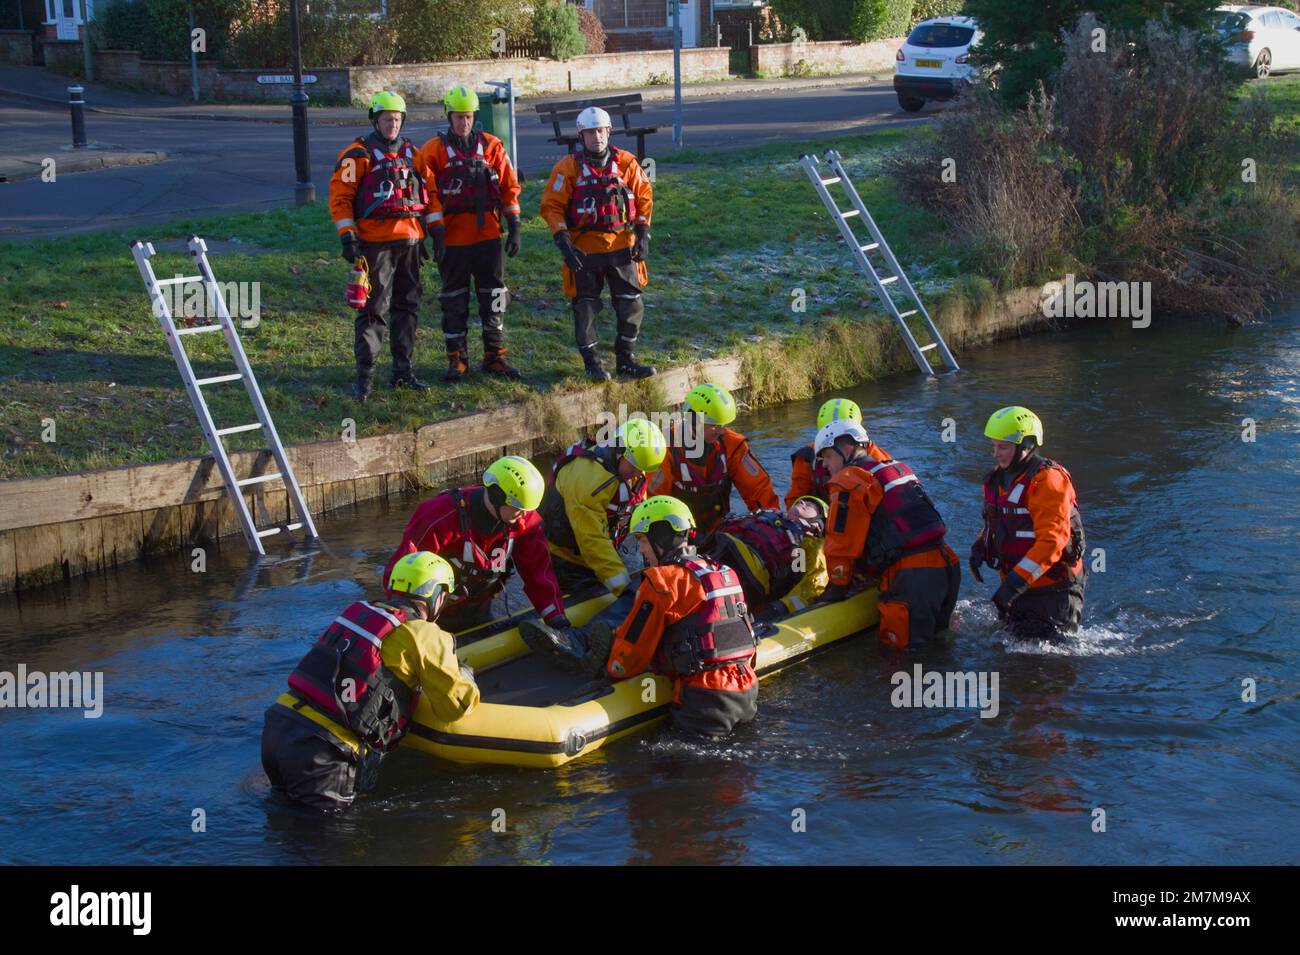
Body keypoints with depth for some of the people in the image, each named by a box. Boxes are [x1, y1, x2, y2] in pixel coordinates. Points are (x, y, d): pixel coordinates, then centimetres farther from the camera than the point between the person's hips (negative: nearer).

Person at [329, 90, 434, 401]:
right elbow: (340, 196, -8)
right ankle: (365, 375, -2)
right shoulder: (359, 154, -5)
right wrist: (348, 236, -15)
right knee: (374, 310, -7)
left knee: (407, 305, 12)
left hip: (410, 239, 6)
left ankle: (402, 370, 21)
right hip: (375, 242, -6)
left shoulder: (411, 153, 13)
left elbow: (428, 191, 18)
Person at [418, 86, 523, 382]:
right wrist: (436, 234, -11)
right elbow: (429, 195, -4)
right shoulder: (434, 150, -2)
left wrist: (514, 228, 2)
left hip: (487, 235, 2)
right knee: (455, 300, 6)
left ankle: (495, 356, 15)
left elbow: (509, 187, 7)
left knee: (494, 296, 5)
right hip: (452, 239, -2)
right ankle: (457, 359, 14)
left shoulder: (491, 146, 5)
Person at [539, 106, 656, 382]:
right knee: (586, 308, 4)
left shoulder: (626, 163, 2)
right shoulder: (569, 167, -6)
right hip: (584, 250, -2)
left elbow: (644, 197, 8)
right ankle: (592, 363, 16)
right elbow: (551, 206, -6)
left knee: (632, 305, 5)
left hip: (621, 246, 3)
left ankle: (626, 360, 19)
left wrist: (643, 233, -2)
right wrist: (563, 240, -16)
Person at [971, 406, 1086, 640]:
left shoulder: (1047, 480, -20)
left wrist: (1018, 580, -32)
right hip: (1015, 585, 9)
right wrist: (979, 547, 2)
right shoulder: (999, 478, 9)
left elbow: (1052, 540, -27)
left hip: (1052, 589, -9)